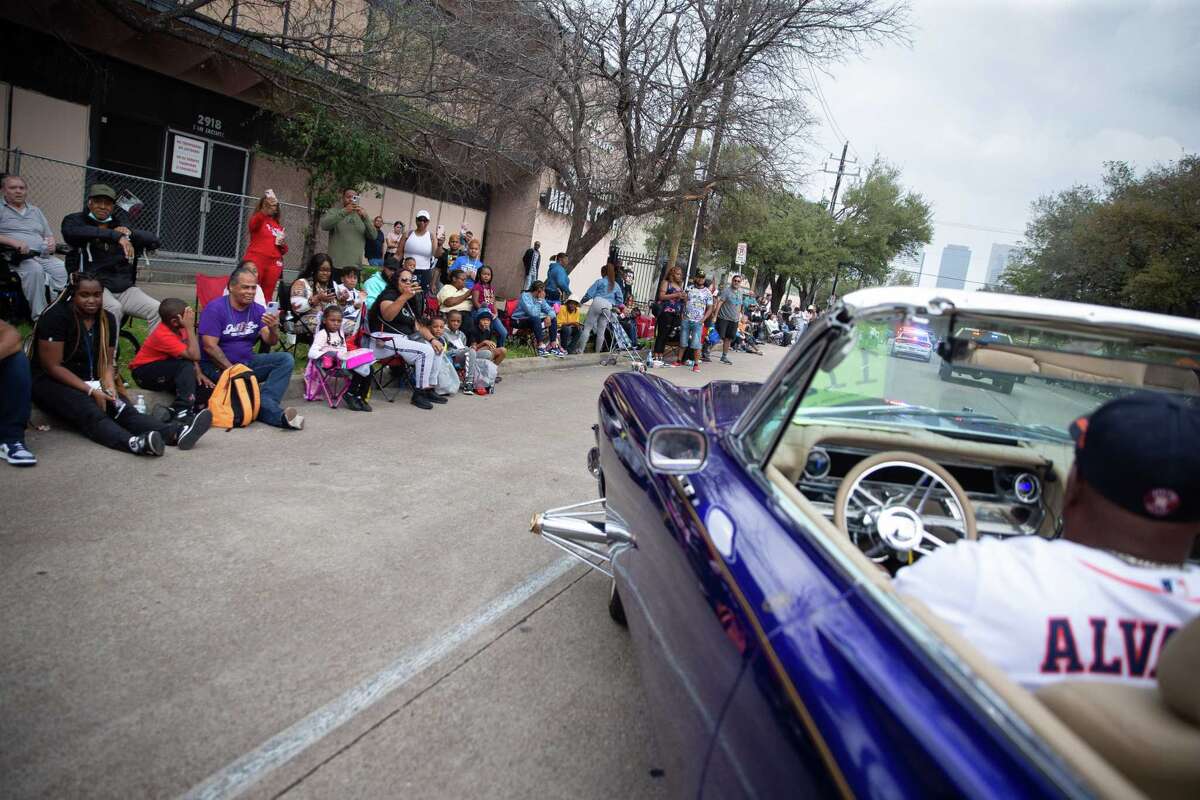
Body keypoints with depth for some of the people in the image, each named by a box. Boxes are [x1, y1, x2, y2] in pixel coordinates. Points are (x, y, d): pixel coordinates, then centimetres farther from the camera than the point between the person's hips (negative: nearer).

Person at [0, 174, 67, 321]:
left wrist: (51, 242, 5)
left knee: (63, 270, -28)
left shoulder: (35, 211, 29)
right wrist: (13, 242, -18)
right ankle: (39, 317, -35)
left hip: (42, 256, 4)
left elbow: (49, 235, 30)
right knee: (34, 269, -38)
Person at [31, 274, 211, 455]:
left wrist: (110, 387, -15)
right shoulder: (56, 316, -11)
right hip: (52, 383, -5)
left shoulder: (107, 319, 5)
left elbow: (107, 362, 6)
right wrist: (91, 391, -21)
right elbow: (53, 366, -14)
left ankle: (177, 432, -52)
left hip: (92, 383, 5)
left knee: (125, 410, -24)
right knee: (92, 414, -34)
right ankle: (135, 443, -64)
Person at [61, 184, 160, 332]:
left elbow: (153, 241, 11)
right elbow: (71, 232, -19)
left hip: (125, 289, 4)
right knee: (114, 308, -35)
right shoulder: (76, 220, 7)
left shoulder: (120, 223, 19)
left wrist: (130, 233, -8)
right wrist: (116, 236, -28)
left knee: (158, 310, -20)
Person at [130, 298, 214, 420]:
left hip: (165, 369, 7)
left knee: (205, 390, -11)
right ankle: (182, 410, -34)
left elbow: (193, 354, 0)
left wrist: (198, 373, -16)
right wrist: (190, 328, -33)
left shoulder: (179, 328, -6)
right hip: (143, 373, -7)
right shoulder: (163, 335, -28)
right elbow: (194, 356, -36)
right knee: (186, 365, -34)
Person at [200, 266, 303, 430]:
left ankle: (265, 403, -32)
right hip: (218, 366, -5)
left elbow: (271, 342, -2)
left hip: (247, 362, 6)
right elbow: (209, 346, -15)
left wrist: (273, 329, -26)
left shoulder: (258, 310, 5)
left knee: (286, 359, -15)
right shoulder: (215, 309, -10)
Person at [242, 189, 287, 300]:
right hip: (256, 260, -4)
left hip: (274, 264, 4)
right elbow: (255, 221, -22)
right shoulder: (256, 220, 5)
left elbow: (284, 250, 22)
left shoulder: (279, 226, 17)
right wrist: (267, 208, -37)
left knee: (267, 296, 3)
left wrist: (282, 244, -1)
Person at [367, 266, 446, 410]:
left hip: (404, 339, 9)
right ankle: (418, 393, -15)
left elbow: (419, 325, 15)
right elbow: (387, 316, -30)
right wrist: (404, 296, -43)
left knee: (436, 349, -1)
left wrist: (432, 339, -3)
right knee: (425, 351, -23)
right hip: (385, 340, -9)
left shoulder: (411, 302, 18)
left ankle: (429, 389, 2)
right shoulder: (389, 295, -8)